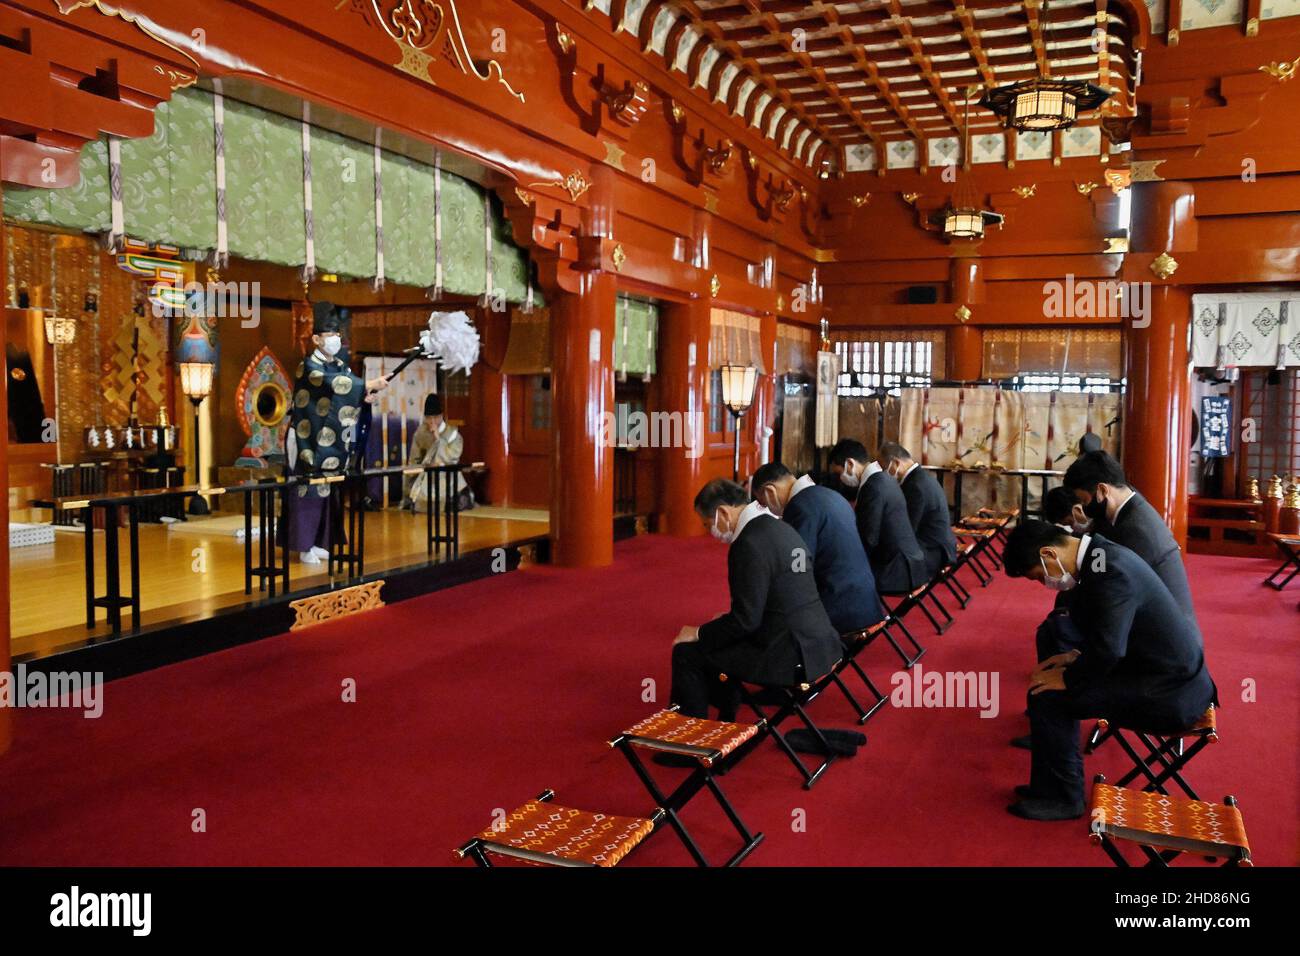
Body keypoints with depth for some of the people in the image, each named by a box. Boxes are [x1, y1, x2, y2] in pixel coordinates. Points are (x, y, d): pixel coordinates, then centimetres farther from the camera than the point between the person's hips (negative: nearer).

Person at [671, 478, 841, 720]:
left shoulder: (750, 542, -20)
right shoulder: (779, 528, 9)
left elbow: (746, 620, -20)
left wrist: (698, 634, -6)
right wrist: (718, 625, 19)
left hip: (792, 655, -10)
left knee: (686, 652, -1)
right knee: (714, 640, 26)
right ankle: (724, 723, 37)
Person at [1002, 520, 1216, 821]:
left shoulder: (1110, 572, -26)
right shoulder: (1101, 556, 4)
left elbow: (1107, 650, -32)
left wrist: (1067, 678, -16)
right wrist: (1076, 655, 6)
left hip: (1168, 695, -10)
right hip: (1176, 673, 10)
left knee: (1047, 695, -12)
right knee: (1060, 681, 15)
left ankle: (1062, 797, 5)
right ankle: (1053, 784, 24)